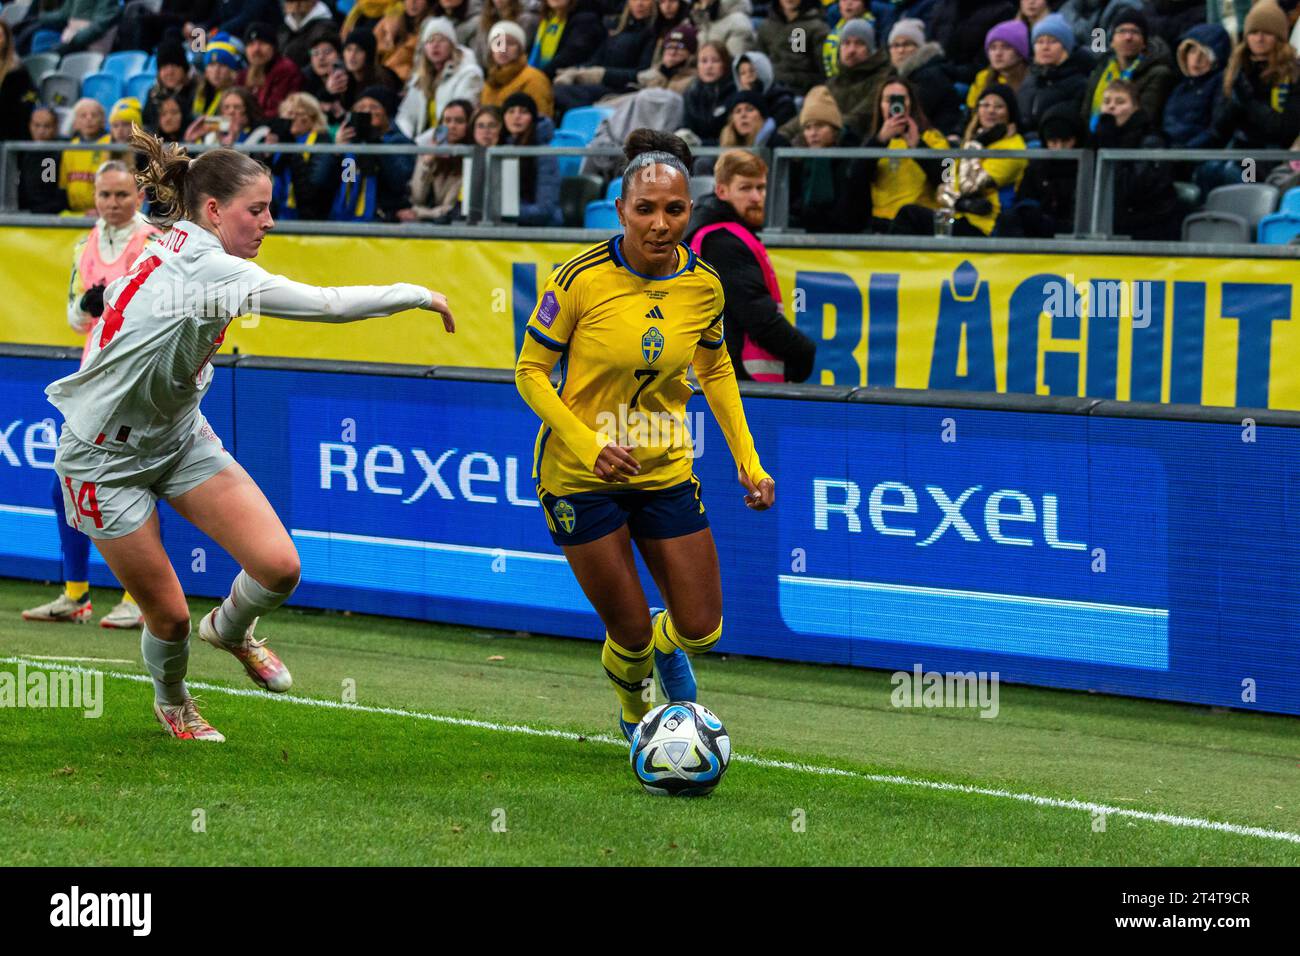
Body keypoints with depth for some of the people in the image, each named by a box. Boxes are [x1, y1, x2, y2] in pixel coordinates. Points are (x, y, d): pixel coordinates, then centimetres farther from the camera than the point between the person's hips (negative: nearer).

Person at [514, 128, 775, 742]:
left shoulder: (703, 286, -7)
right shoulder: (581, 279, -20)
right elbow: (531, 371, -11)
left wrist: (749, 462, 5)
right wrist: (588, 445, -24)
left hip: (666, 471, 4)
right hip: (581, 477, -4)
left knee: (700, 631, 2)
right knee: (631, 635, -2)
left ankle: (665, 647, 41)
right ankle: (633, 707, 34)